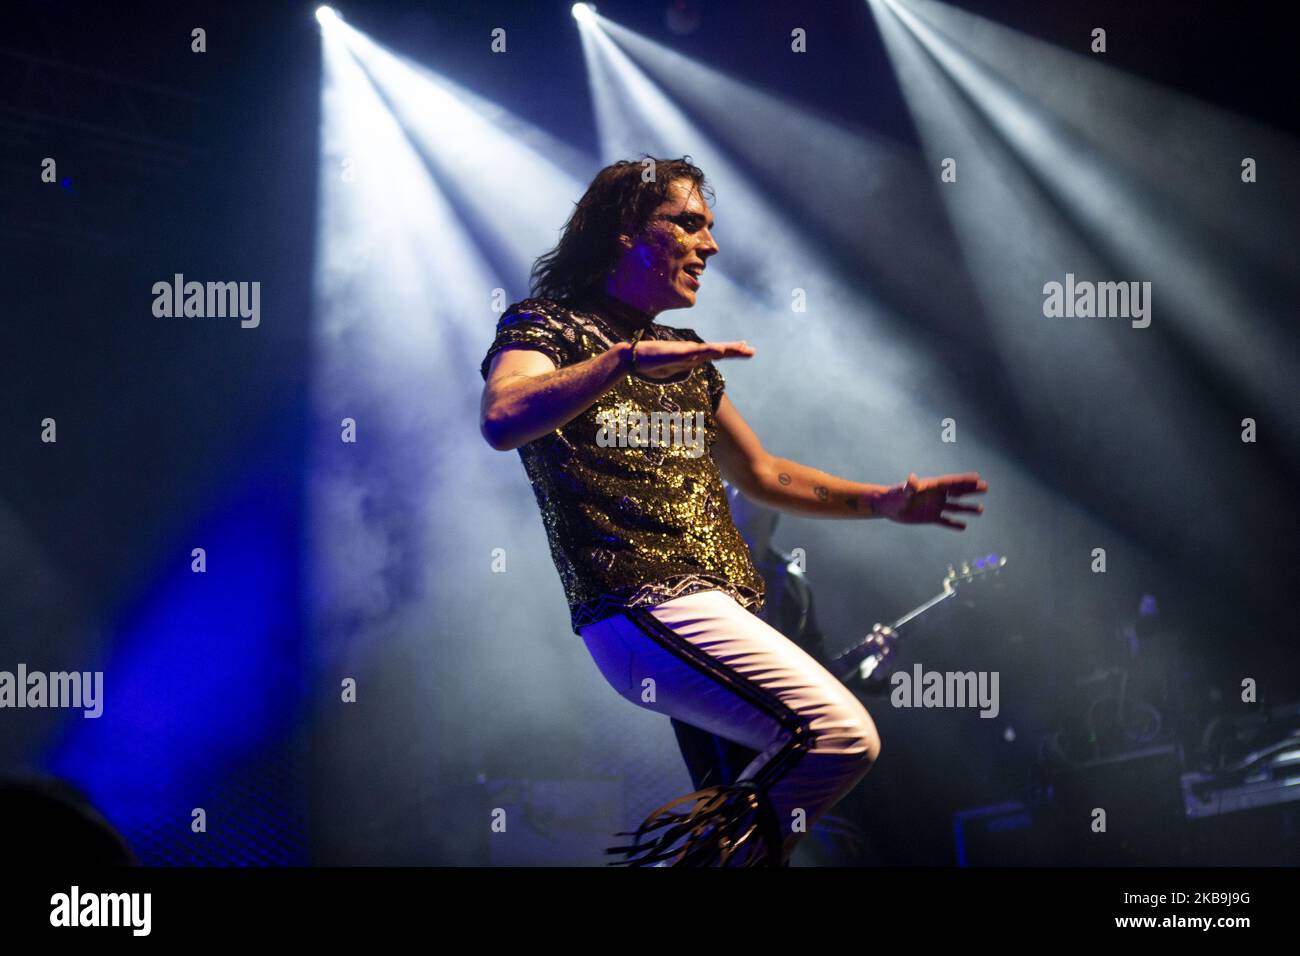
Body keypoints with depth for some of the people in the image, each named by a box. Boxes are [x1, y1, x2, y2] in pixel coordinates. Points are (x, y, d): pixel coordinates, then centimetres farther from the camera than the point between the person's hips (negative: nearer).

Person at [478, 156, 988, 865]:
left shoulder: (684, 356, 26)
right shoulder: (547, 327, 1)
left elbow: (760, 474, 32)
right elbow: (502, 422, -21)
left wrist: (884, 502, 20)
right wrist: (626, 359, -30)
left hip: (719, 609, 9)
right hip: (643, 607, -9)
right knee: (841, 735, -23)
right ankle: (701, 851, -10)